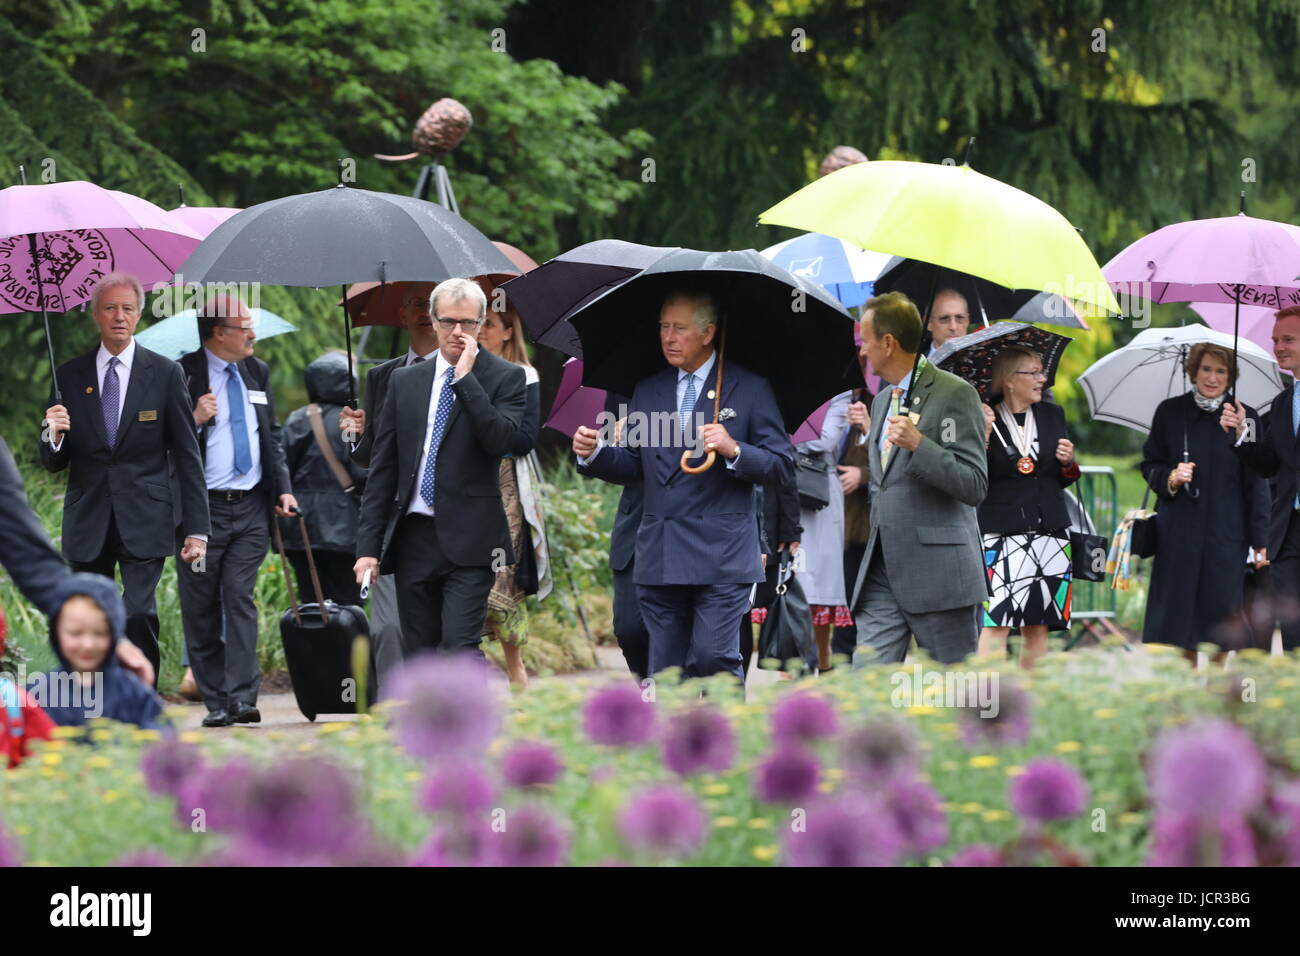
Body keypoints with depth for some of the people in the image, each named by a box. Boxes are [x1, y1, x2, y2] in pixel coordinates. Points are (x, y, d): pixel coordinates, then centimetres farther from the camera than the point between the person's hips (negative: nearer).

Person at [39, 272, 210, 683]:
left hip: (143, 522, -2)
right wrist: (53, 435, -13)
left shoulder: (165, 374, 4)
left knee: (139, 614, -16)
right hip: (88, 524, 2)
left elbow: (187, 456, 5)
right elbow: (53, 463, 11)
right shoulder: (70, 376, 8)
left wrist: (196, 528, -1)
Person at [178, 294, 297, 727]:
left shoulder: (256, 373, 13)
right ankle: (216, 702, 7)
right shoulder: (182, 375, -5)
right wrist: (194, 420, -21)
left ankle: (242, 698, -11)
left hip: (250, 509, 3)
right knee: (201, 608, 1)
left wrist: (284, 489, 9)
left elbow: (272, 435, 20)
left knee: (240, 599, -5)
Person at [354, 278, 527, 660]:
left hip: (468, 541, -4)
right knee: (418, 654, 6)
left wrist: (466, 377, -15)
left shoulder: (505, 377, 2)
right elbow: (382, 467, 11)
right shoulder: (405, 381, 12)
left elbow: (502, 440, -16)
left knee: (460, 649, -15)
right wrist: (369, 545, 6)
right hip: (413, 538, 4)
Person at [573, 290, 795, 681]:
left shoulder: (750, 389, 3)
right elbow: (632, 466, 18)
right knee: (666, 670, 5)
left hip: (722, 557, -5)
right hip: (660, 560, 5)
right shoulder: (647, 391, 17)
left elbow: (782, 465, -1)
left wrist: (734, 450, -17)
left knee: (711, 659, -14)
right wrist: (595, 454, -1)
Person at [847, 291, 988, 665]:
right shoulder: (882, 399, 20)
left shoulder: (954, 394, -7)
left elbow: (974, 486, -13)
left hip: (937, 573, -7)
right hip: (882, 574, 7)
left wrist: (917, 443, -22)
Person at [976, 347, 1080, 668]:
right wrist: (983, 438, -16)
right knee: (996, 622, -15)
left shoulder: (1052, 415, 14)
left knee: (1038, 627, 4)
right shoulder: (985, 419, -1)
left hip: (1050, 531, 5)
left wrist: (1068, 463, 0)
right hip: (999, 532, -5)